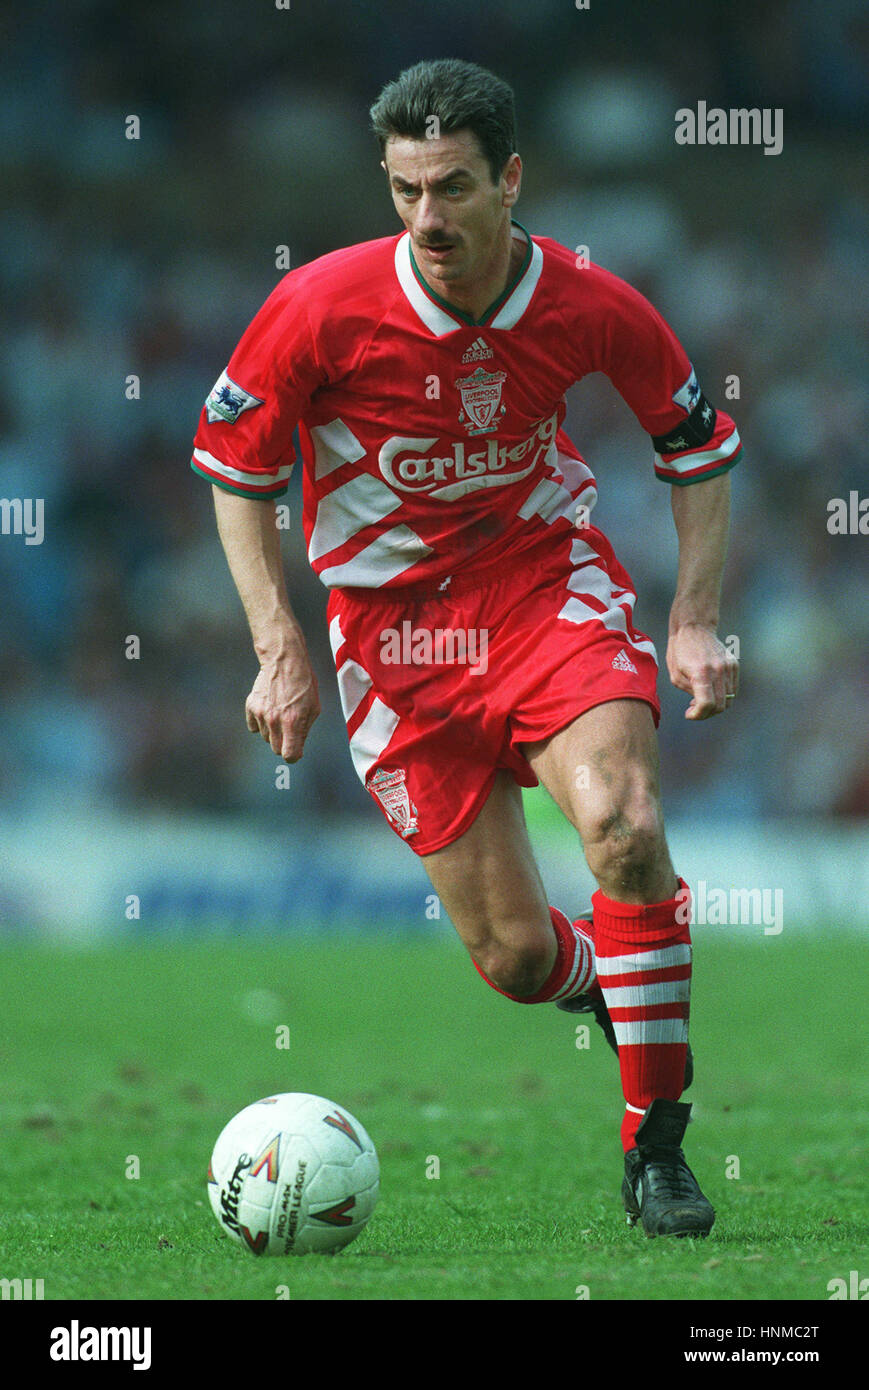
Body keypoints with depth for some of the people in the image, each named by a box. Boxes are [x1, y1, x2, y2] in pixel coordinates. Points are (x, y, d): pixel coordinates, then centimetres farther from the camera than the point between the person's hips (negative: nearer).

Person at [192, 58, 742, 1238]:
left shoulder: (588, 306, -13)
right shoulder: (323, 308, -17)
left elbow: (701, 444, 5)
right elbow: (233, 467, -1)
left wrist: (695, 623, -4)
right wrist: (280, 651, -8)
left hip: (550, 583, 0)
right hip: (394, 627, 0)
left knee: (624, 822, -29)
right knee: (517, 960, -3)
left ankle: (656, 1145, -15)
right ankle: (610, 979, 37)